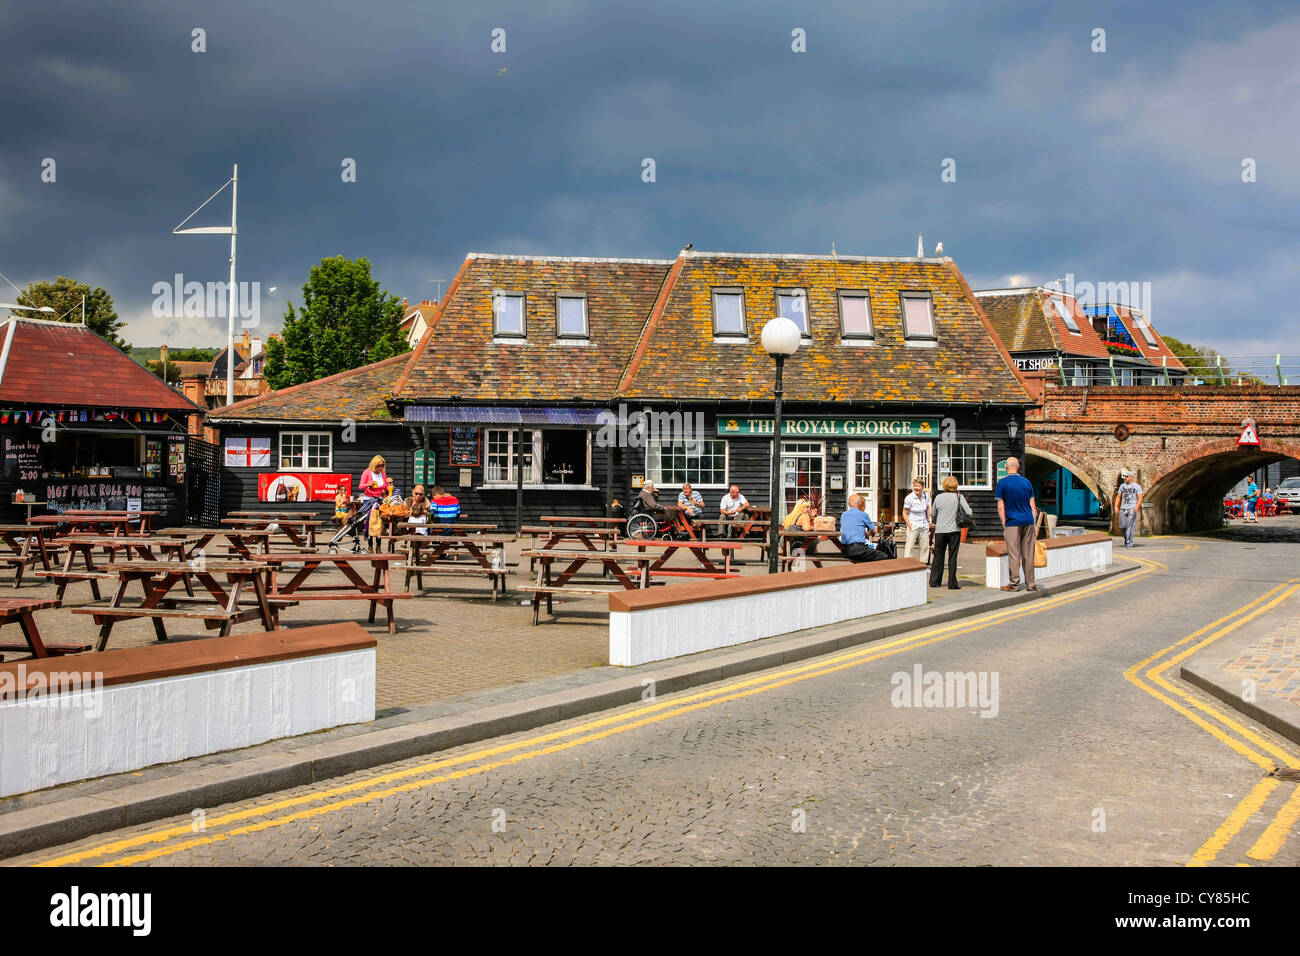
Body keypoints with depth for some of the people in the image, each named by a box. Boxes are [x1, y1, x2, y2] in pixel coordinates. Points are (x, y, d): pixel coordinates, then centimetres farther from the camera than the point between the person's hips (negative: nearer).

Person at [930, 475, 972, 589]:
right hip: (954, 530, -2)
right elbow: (969, 512, -9)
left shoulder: (938, 497, 3)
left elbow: (933, 514, 13)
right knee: (952, 557, 2)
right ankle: (952, 583, 1)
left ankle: (934, 581, 12)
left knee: (938, 556, 10)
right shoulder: (959, 497, -3)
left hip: (940, 530, 2)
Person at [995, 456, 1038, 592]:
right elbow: (1033, 506, 10)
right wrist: (1034, 524, 13)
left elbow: (1000, 507, -6)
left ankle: (1014, 584, 1)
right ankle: (1030, 584, 11)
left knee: (1014, 554, 0)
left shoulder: (1002, 483, -3)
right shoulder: (1026, 482, 9)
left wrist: (1004, 524, -1)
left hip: (1012, 522, -4)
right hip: (1028, 521, 4)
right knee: (1028, 554, 7)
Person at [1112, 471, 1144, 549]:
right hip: (1123, 508, 4)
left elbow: (1140, 498, -5)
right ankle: (1127, 538, 28)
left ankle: (1129, 543, -10)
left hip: (1132, 509, -4)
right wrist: (1116, 507, 4)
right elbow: (1118, 497, 16)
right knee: (1122, 526, 2)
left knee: (1130, 526, -12)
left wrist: (1137, 507, -20)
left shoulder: (1137, 486, 2)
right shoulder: (1122, 486, 15)